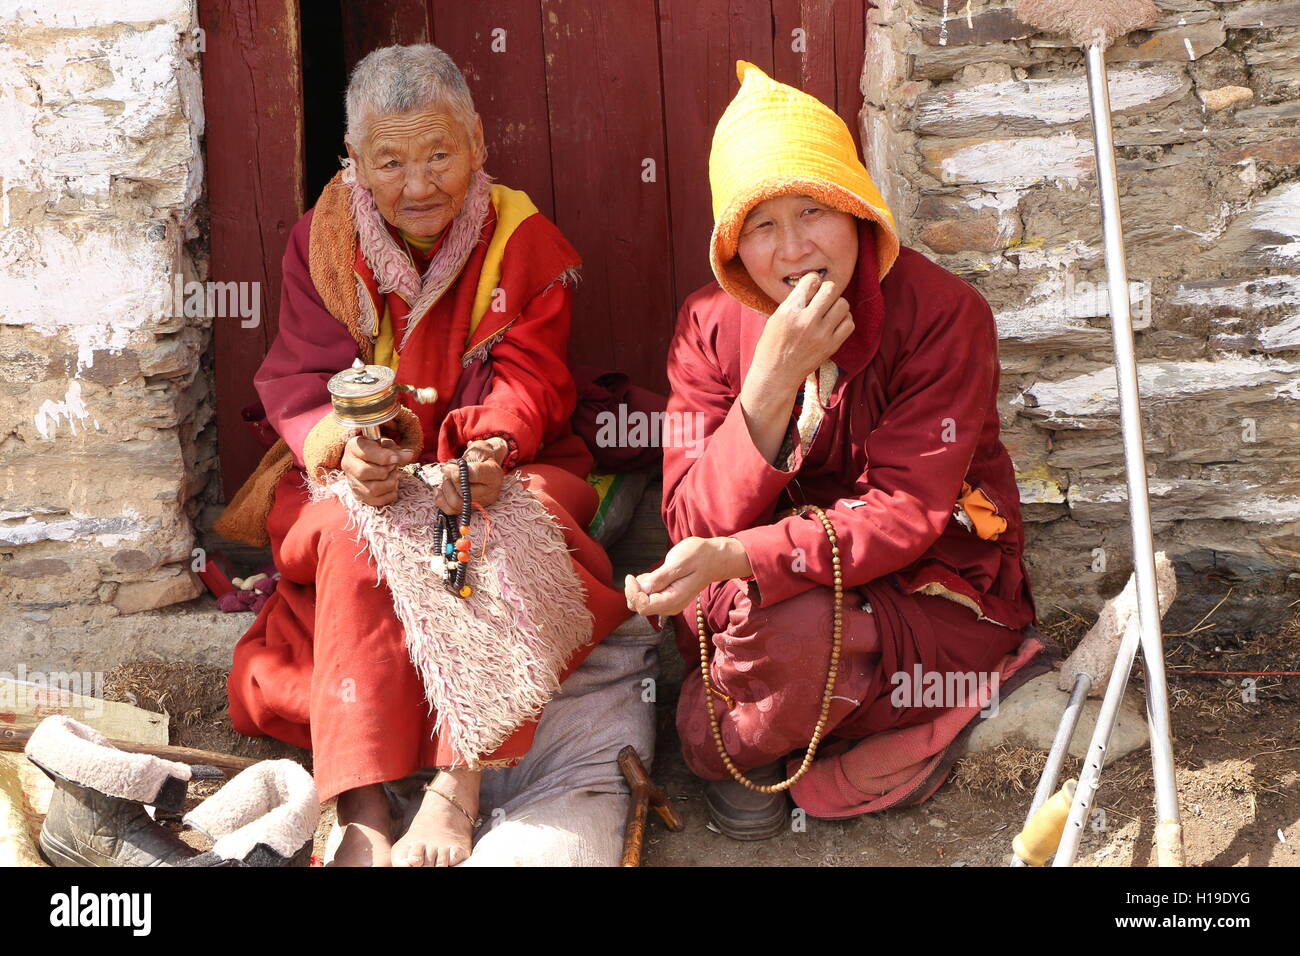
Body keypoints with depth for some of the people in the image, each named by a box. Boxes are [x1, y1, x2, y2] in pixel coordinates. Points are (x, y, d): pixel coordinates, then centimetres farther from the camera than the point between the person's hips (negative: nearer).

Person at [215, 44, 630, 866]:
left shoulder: (528, 243, 0)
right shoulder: (323, 241, 4)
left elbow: (528, 385, -8)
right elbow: (298, 380, -3)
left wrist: (490, 449, -32)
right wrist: (343, 445, -27)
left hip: (502, 469, 0)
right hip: (355, 478, 1)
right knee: (355, 530, -34)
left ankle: (457, 788, -37)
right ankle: (361, 802, -38)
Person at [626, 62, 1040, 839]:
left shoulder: (942, 314, -16)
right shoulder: (713, 324, -6)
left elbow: (907, 513, -22)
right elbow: (695, 526, -15)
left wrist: (738, 557, -37)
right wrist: (774, 377, -30)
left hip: (937, 593, -3)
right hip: (783, 585, 4)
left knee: (798, 625, -32)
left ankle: (729, 752, 0)